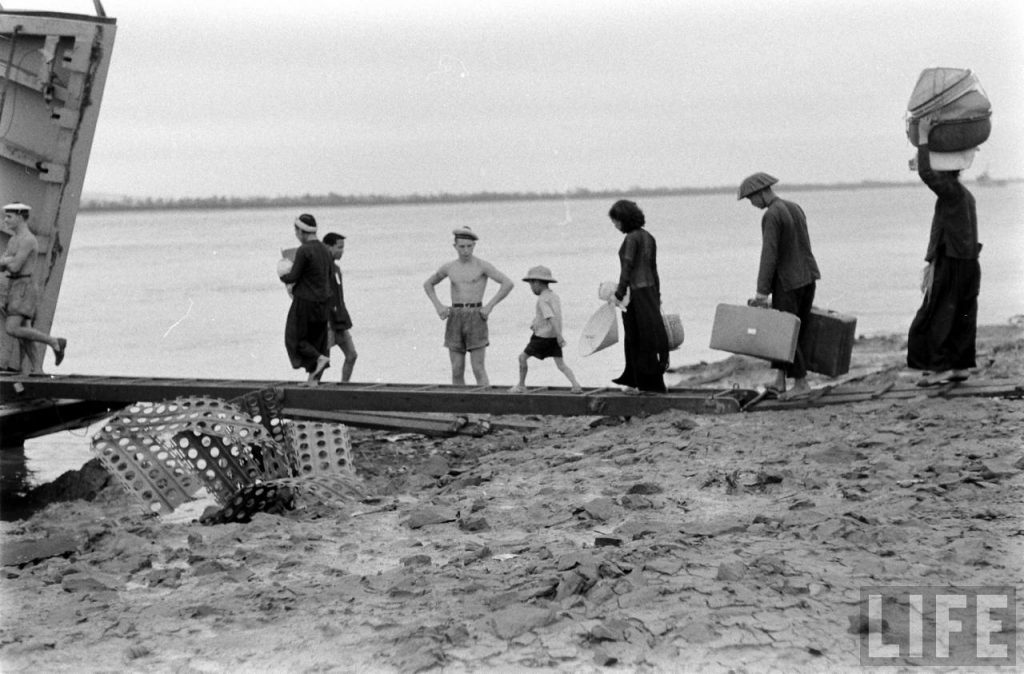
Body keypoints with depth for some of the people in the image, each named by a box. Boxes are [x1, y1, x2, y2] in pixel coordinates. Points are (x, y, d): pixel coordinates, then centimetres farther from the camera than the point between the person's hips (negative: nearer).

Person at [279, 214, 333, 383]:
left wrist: (283, 277, 8)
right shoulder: (325, 251, 5)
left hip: (305, 303, -7)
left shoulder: (303, 251, -19)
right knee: (316, 340, 13)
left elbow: (293, 277, -16)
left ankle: (320, 358, -12)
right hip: (323, 303, 7)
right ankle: (313, 379, 13)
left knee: (295, 340, 7)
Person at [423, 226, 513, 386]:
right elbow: (427, 284, 26)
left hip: (475, 318, -4)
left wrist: (490, 306, -13)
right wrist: (438, 306, 10)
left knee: (478, 370, -7)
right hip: (455, 318, 4)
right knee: (457, 370, 2)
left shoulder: (482, 266, -2)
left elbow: (508, 283, -10)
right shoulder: (448, 268, 10)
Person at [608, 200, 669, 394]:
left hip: (635, 292, -9)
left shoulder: (632, 238, -13)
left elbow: (627, 267, -19)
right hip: (649, 289, 9)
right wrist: (657, 296, 18)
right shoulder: (648, 237, 12)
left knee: (636, 338, -1)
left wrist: (619, 293, -17)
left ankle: (643, 382, 3)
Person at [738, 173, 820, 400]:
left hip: (787, 281, -9)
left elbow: (769, 255, -22)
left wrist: (762, 291, -23)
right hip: (808, 278, 9)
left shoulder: (771, 216, -16)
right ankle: (780, 381, 14)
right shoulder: (796, 209, 12)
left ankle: (801, 383, 5)